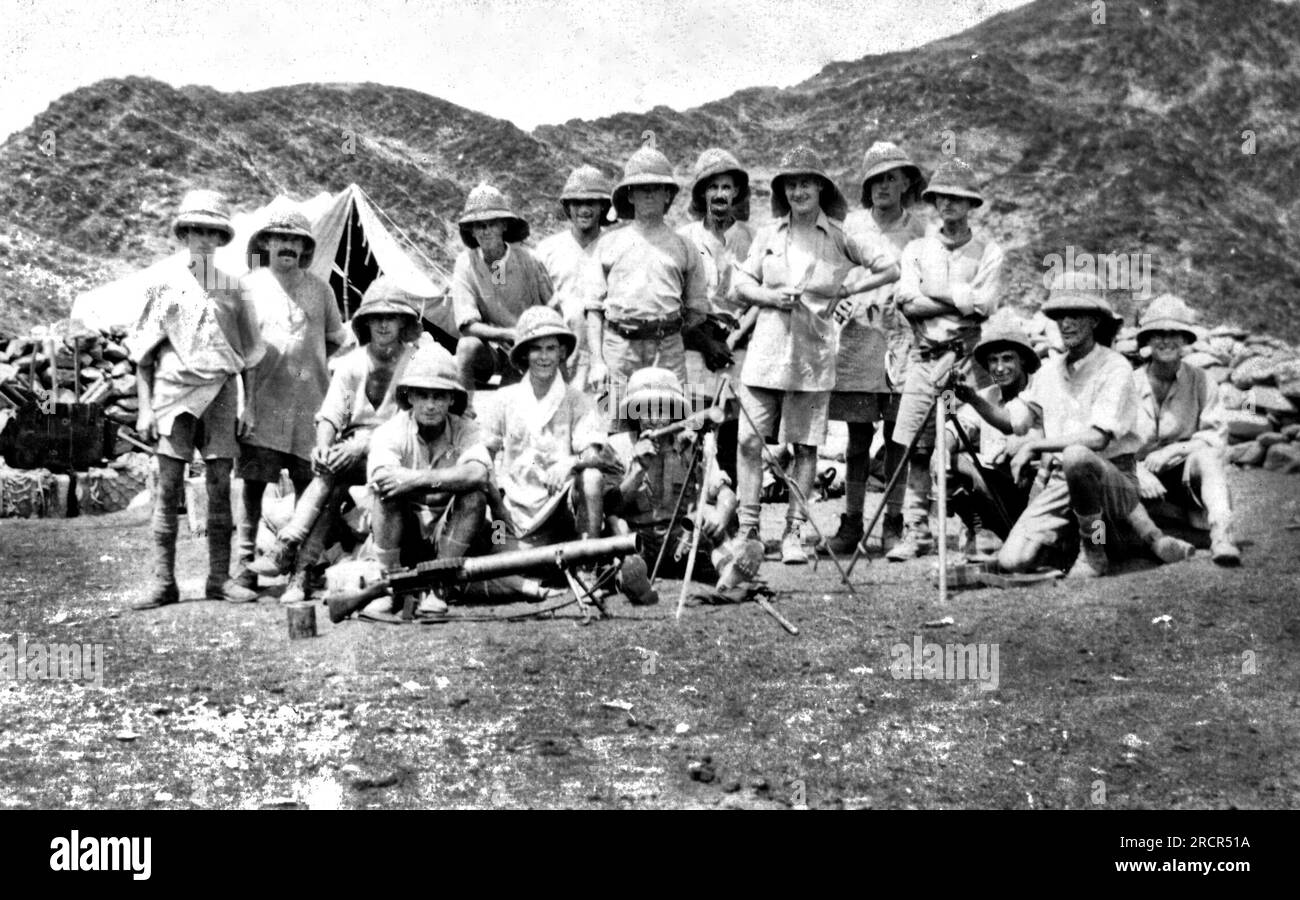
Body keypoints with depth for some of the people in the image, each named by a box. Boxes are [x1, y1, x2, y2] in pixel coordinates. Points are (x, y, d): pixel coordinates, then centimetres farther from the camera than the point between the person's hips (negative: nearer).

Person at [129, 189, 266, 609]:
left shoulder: (232, 286, 12)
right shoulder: (165, 285, 6)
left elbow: (248, 352, 14)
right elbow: (143, 353, 6)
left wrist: (248, 403, 7)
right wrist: (144, 407, -1)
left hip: (219, 389, 2)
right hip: (174, 386, -2)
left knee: (220, 483, 0)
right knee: (169, 483, -4)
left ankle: (220, 577, 5)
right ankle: (163, 581, -2)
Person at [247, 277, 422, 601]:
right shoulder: (351, 363, 11)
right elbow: (329, 415, 4)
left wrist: (363, 445, -23)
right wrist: (323, 445, -20)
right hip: (350, 451, 3)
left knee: (332, 469, -30)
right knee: (335, 488, -29)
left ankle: (287, 547, -31)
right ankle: (304, 571, -32)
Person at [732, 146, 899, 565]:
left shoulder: (838, 237, 3)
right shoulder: (768, 234, 8)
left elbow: (891, 269, 6)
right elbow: (742, 284, 11)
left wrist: (849, 289, 0)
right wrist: (772, 297, -7)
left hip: (814, 353, -1)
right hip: (766, 347, 1)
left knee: (805, 444, 3)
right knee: (750, 439, -5)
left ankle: (794, 533, 12)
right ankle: (748, 529, 3)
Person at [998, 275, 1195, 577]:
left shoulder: (1115, 368, -7)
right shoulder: (1050, 370, 14)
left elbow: (1098, 438, -19)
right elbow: (1011, 420, 15)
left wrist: (1034, 446, -16)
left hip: (1112, 478, -7)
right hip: (1059, 482, 7)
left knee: (1076, 456, -41)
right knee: (1012, 561, -14)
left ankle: (1095, 551, -16)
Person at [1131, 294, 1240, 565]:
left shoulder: (1202, 382, 4)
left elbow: (1216, 438, -3)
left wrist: (1172, 451, -18)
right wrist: (1139, 472, -23)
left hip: (1185, 473, 0)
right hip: (1142, 476, 1)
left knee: (1205, 455, -33)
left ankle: (1221, 535, -46)